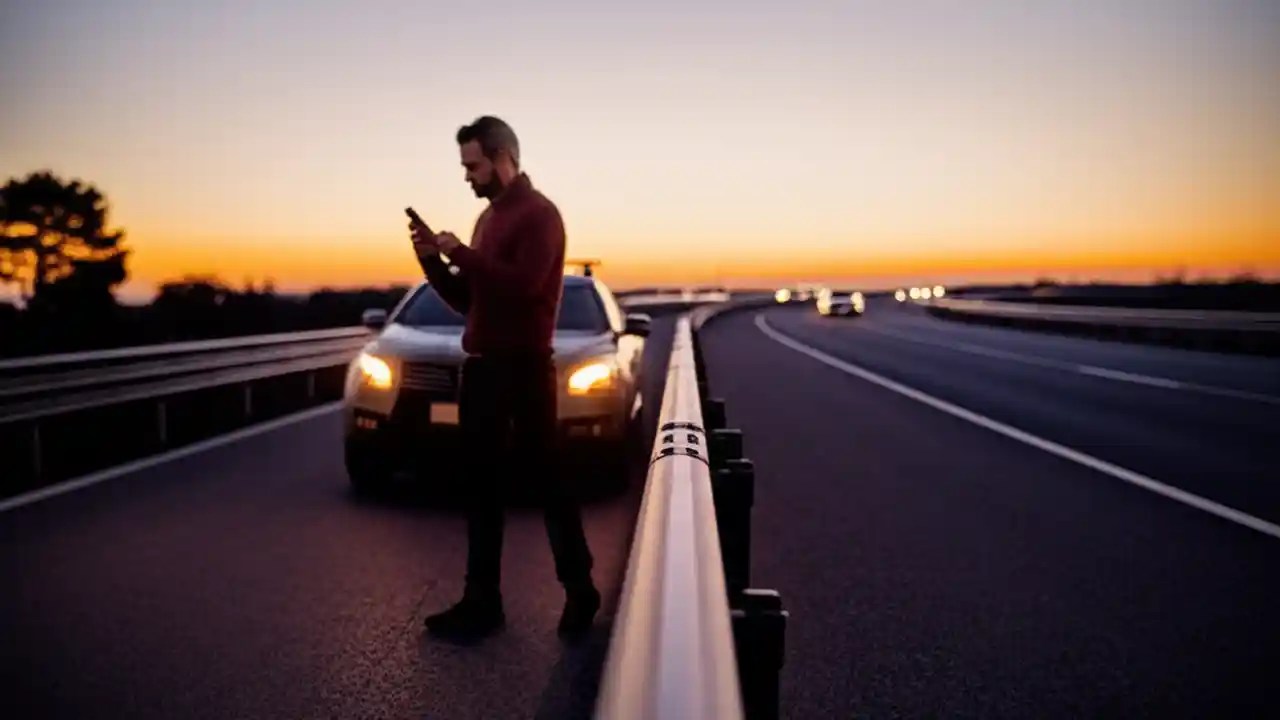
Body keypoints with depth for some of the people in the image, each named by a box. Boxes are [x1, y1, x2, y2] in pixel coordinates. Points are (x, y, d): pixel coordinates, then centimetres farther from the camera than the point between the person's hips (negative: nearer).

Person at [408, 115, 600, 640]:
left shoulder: (539, 213, -9)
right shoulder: (489, 217, 18)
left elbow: (522, 285, -23)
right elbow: (466, 299, 18)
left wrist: (461, 253, -17)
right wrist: (432, 259, 3)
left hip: (524, 368, -9)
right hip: (481, 367, 9)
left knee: (546, 480, -2)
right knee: (481, 486, 10)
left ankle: (580, 591, 11)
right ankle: (482, 600, 19)